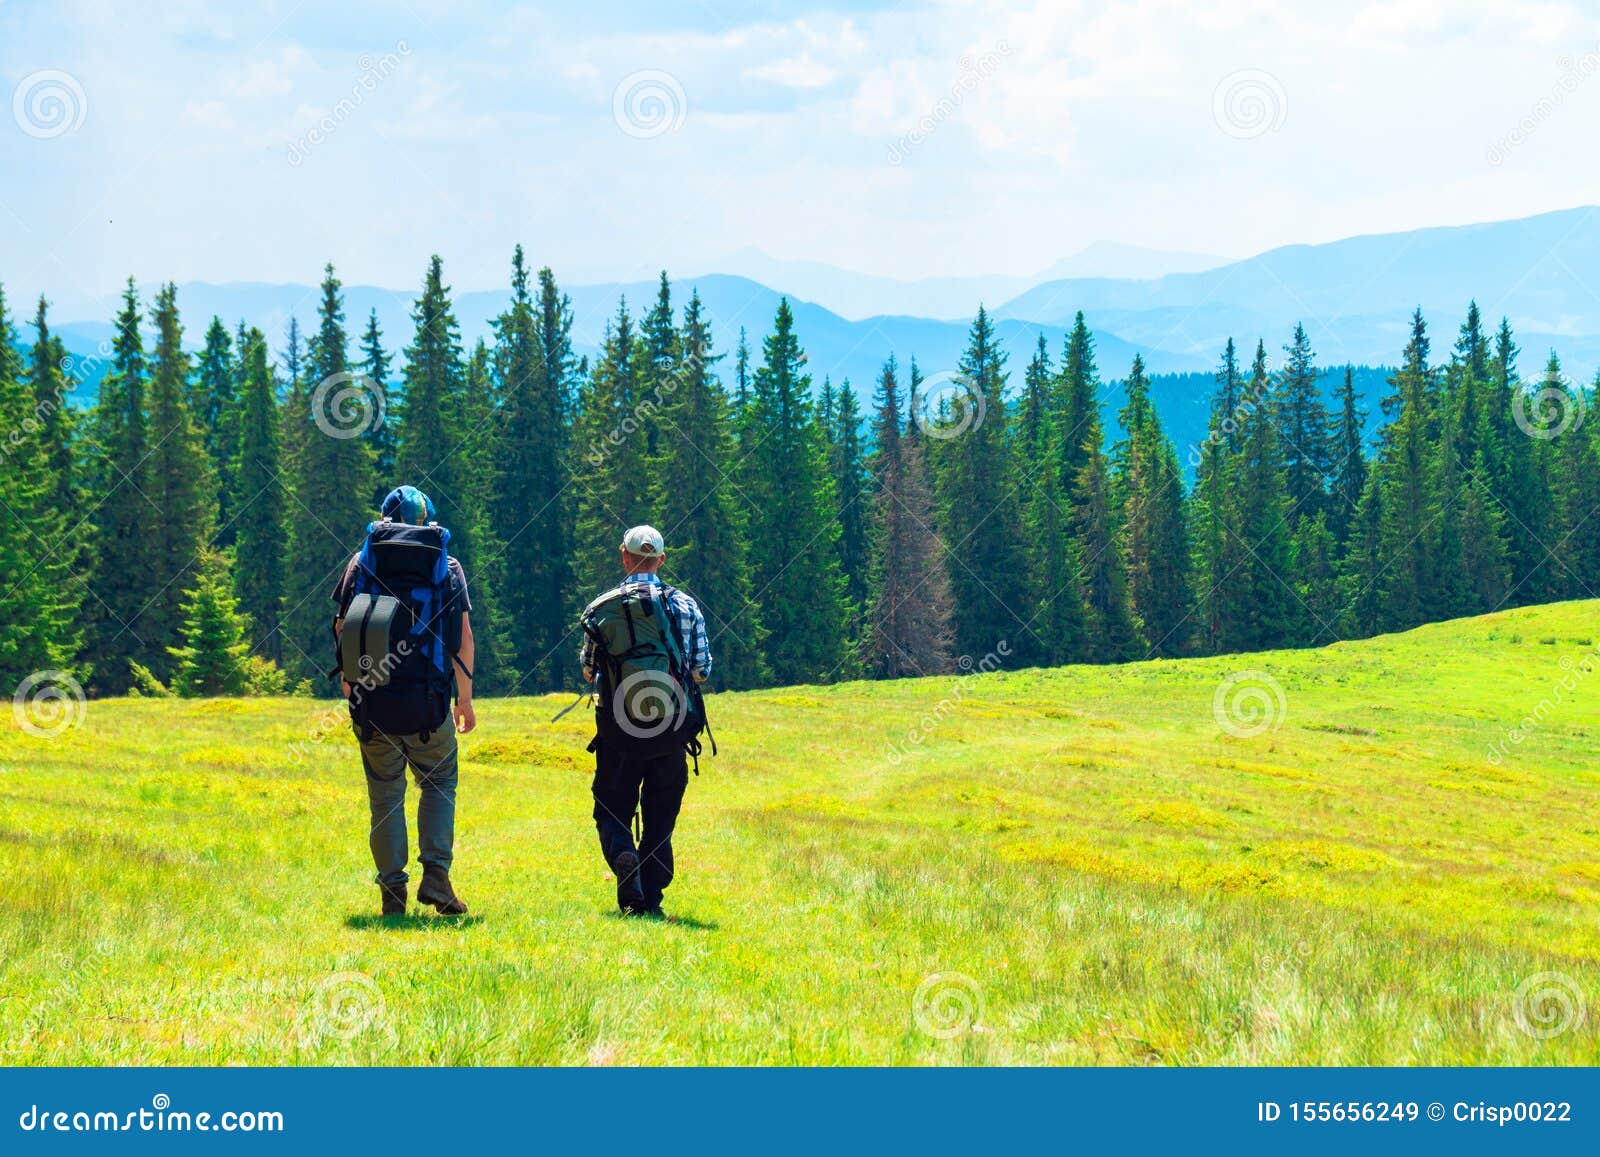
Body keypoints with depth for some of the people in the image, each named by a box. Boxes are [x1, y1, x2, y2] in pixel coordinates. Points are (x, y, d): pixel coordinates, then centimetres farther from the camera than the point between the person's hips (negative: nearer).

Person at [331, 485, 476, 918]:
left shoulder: (363, 561, 7)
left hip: (370, 701, 1)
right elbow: (463, 636, 2)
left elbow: (341, 627, 4)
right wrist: (465, 698, 11)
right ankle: (435, 874, -1)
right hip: (427, 701, -1)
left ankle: (393, 892, 7)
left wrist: (348, 682, 19)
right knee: (438, 783, 15)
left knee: (385, 796, 10)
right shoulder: (447, 566, 5)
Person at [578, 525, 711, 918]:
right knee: (660, 819, 12)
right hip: (672, 731, 1)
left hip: (618, 734, -1)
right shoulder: (684, 605, -1)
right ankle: (651, 900, 6)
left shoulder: (600, 609, -1)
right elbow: (702, 671, 3)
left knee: (611, 811, 10)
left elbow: (588, 671, 8)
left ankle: (623, 855, -20)